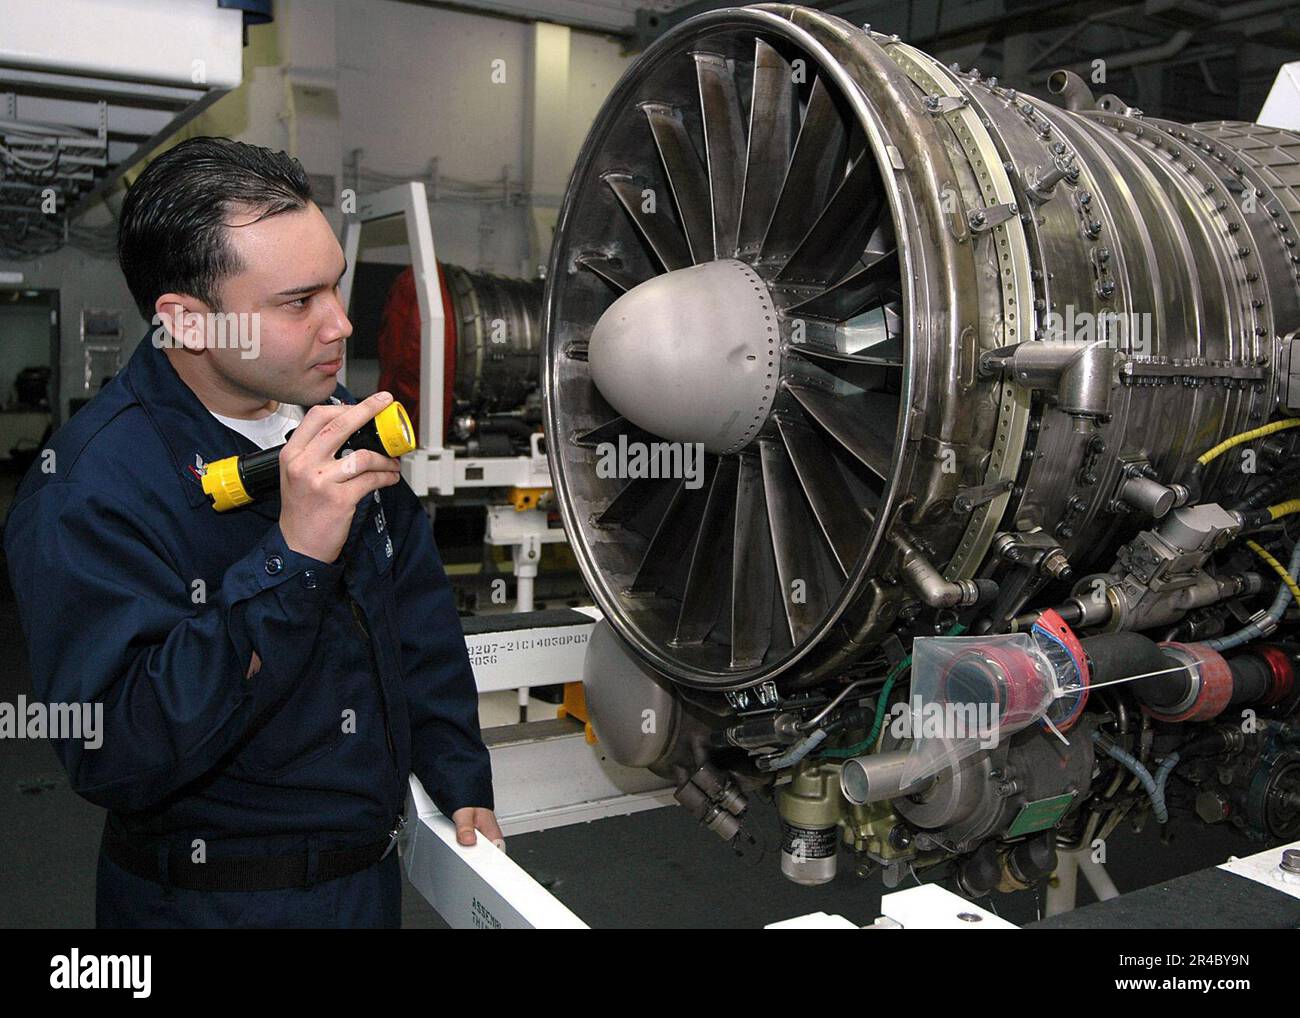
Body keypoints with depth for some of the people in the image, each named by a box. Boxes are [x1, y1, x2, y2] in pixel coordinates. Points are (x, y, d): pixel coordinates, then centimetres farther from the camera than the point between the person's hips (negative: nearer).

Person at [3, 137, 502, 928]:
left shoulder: (339, 423, -3)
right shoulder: (86, 490, -23)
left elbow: (421, 613, 6)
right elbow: (114, 757, -29)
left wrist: (459, 776, 5)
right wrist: (290, 560, -37)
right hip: (217, 899, -6)